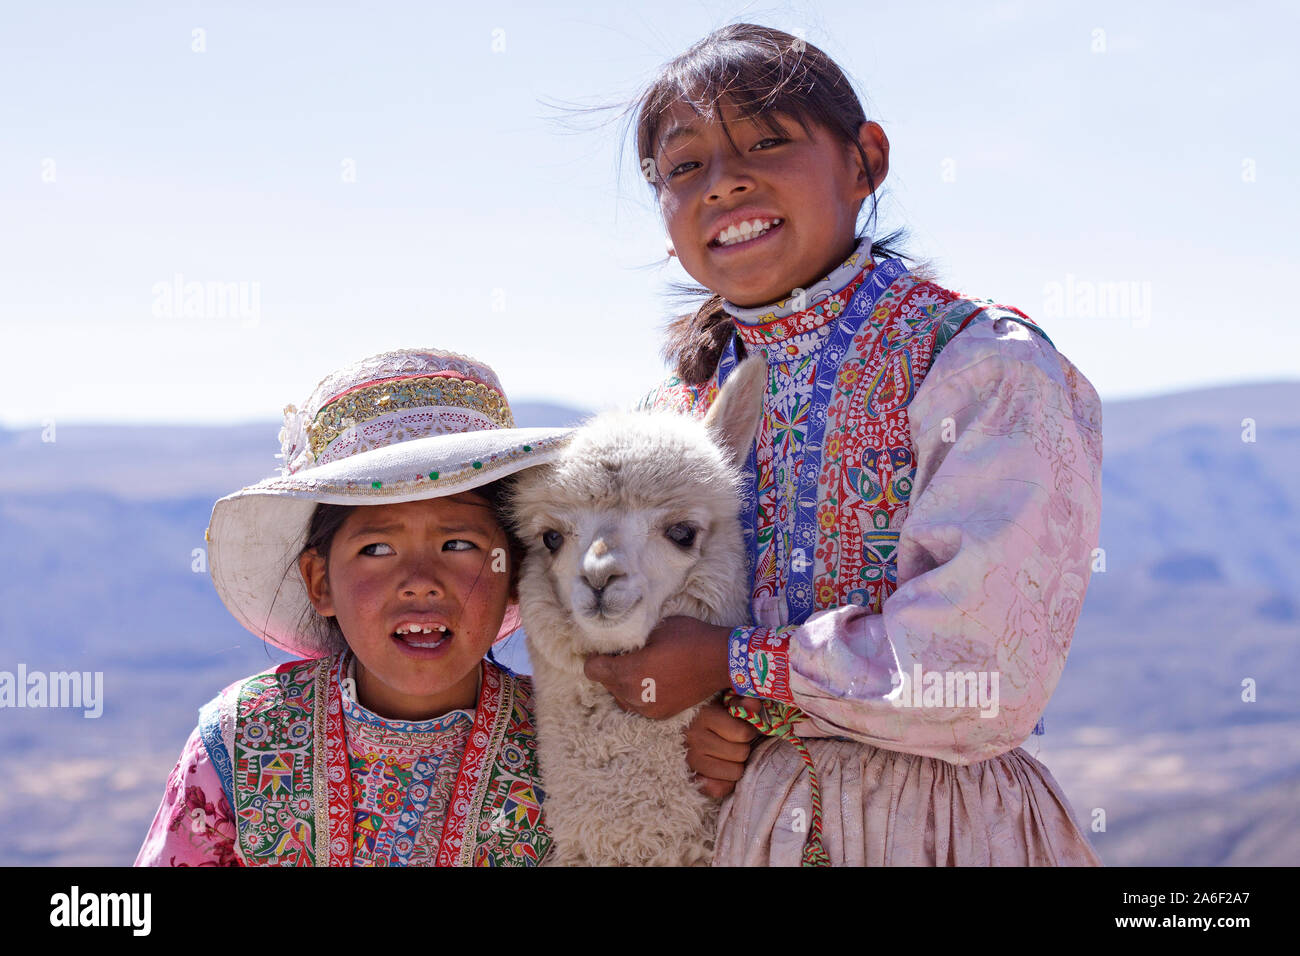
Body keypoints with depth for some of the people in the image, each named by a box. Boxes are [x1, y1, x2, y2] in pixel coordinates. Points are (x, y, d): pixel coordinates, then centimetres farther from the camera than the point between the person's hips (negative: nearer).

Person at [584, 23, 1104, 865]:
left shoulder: (983, 367, -12)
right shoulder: (675, 411, 4)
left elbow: (985, 676, -20)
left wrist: (734, 667, -15)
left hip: (937, 822, -4)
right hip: (723, 822, 5)